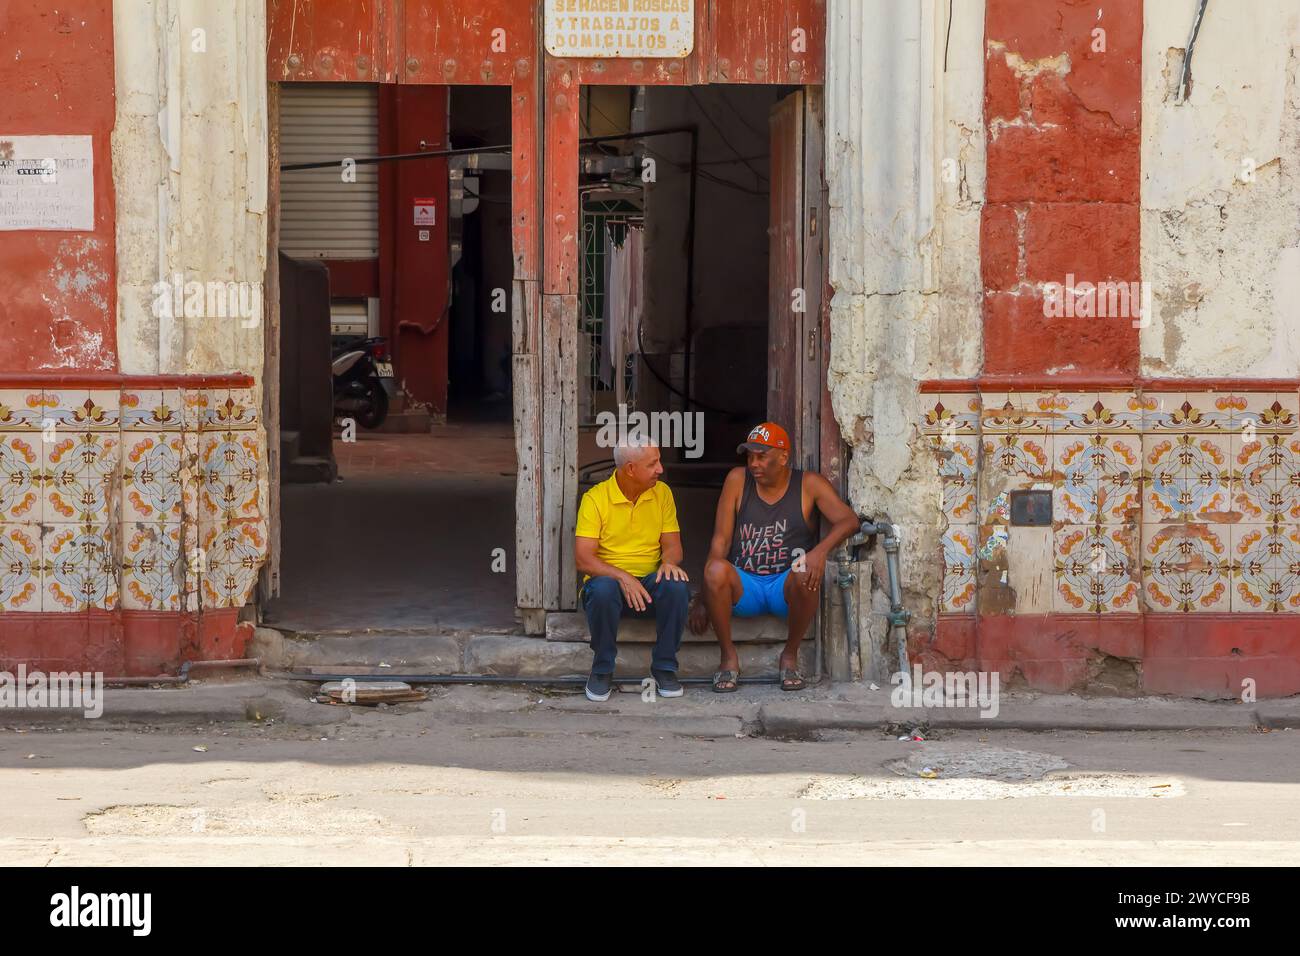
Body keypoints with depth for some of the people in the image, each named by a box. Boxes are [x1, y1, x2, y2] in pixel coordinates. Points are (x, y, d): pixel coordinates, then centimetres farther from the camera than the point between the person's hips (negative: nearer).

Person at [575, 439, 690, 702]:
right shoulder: (595, 498, -7)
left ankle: (664, 668, -14)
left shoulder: (662, 493, 5)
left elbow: (672, 545, 4)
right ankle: (602, 670, -16)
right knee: (603, 590, -38)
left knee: (676, 586, -31)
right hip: (608, 578, -3)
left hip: (650, 582, 3)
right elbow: (582, 559, -14)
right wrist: (622, 577, -28)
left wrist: (669, 562, -21)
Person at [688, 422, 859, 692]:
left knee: (806, 574, -35)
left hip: (786, 588, -1)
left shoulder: (808, 484, 2)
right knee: (715, 570, -32)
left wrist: (821, 550, -31)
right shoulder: (738, 480, 4)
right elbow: (721, 540, 0)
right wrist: (705, 598, -10)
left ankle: (790, 655, -12)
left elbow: (848, 520, -9)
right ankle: (728, 657, -14)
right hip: (744, 585, 1)